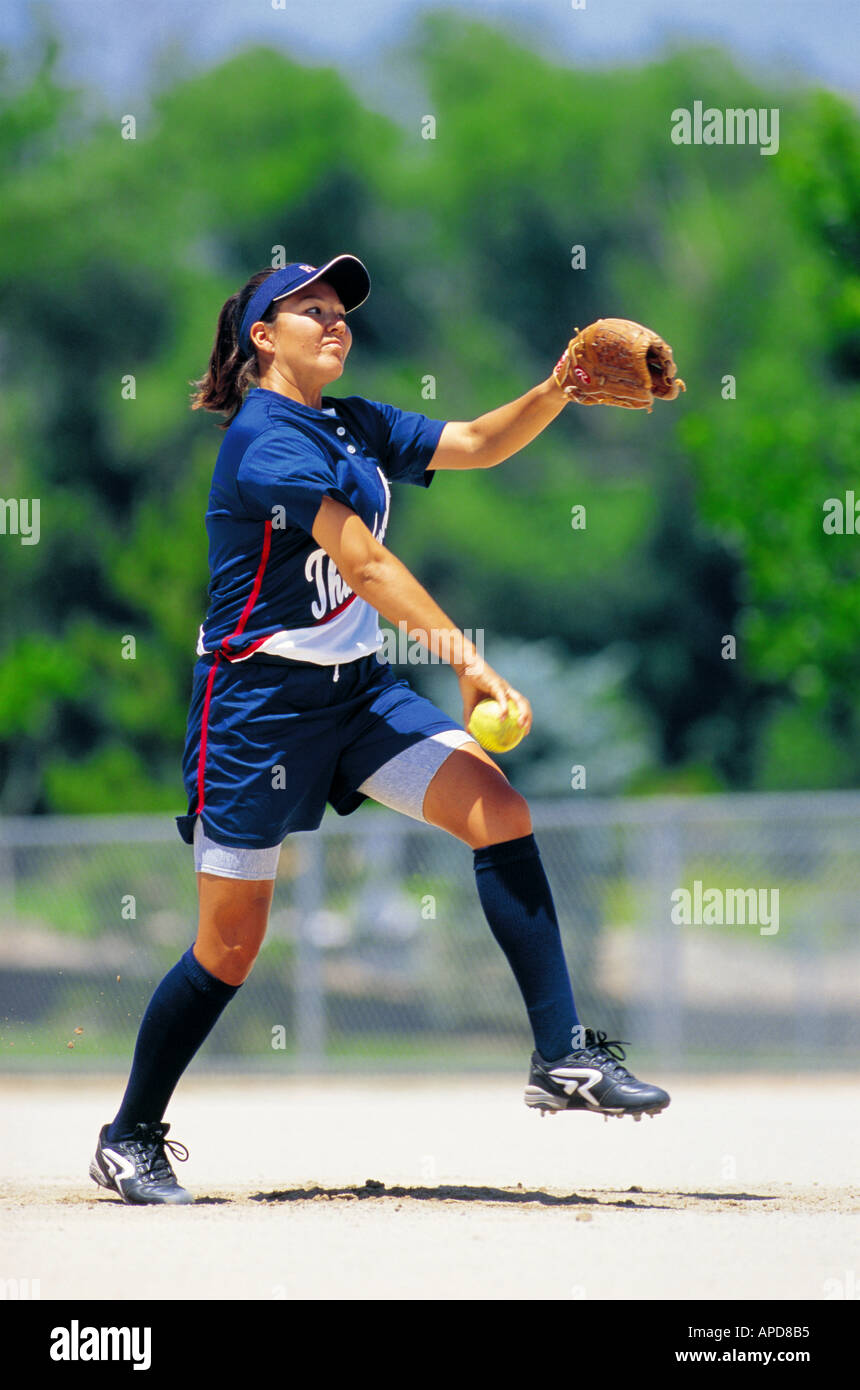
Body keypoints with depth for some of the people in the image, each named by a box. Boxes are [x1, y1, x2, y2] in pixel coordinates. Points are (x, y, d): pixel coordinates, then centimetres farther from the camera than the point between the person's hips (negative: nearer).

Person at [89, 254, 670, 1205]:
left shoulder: (357, 426, 11)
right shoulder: (265, 436, -15)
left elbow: (475, 443, 11)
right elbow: (363, 560, -23)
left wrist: (556, 391, -9)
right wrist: (468, 663, -28)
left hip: (355, 688, 7)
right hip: (258, 697, -7)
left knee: (497, 808, -14)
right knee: (231, 943, -1)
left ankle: (562, 1056, -15)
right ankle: (129, 1140, 17)